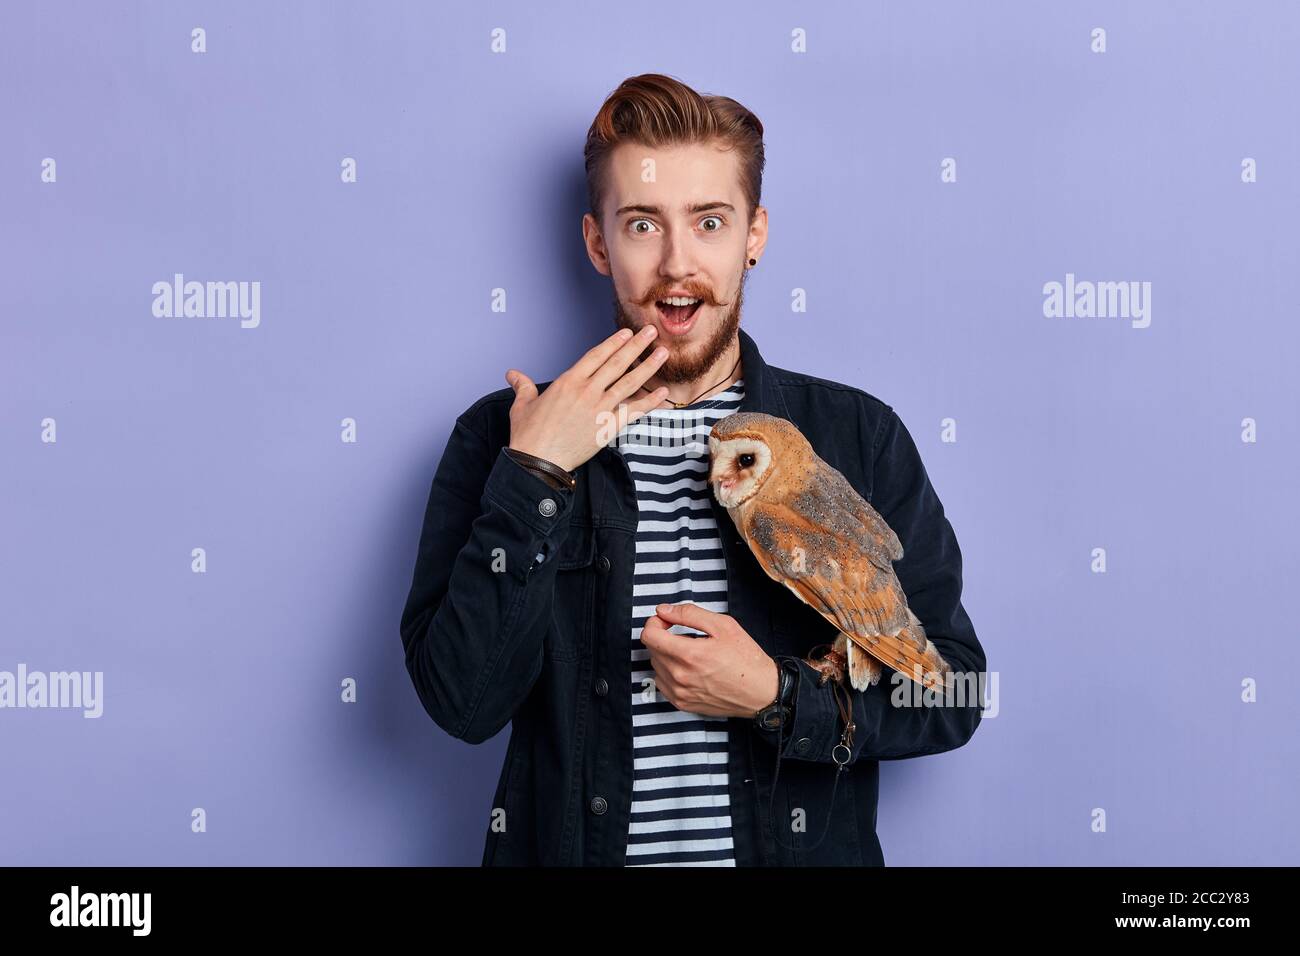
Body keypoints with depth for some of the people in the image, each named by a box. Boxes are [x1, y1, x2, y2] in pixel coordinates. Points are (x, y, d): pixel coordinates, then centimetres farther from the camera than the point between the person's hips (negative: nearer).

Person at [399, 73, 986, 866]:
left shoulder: (860, 437, -4)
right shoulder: (499, 438, -5)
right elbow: (464, 704, -13)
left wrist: (777, 697, -18)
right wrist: (532, 479, -20)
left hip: (801, 846, 1)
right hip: (567, 846, 0)